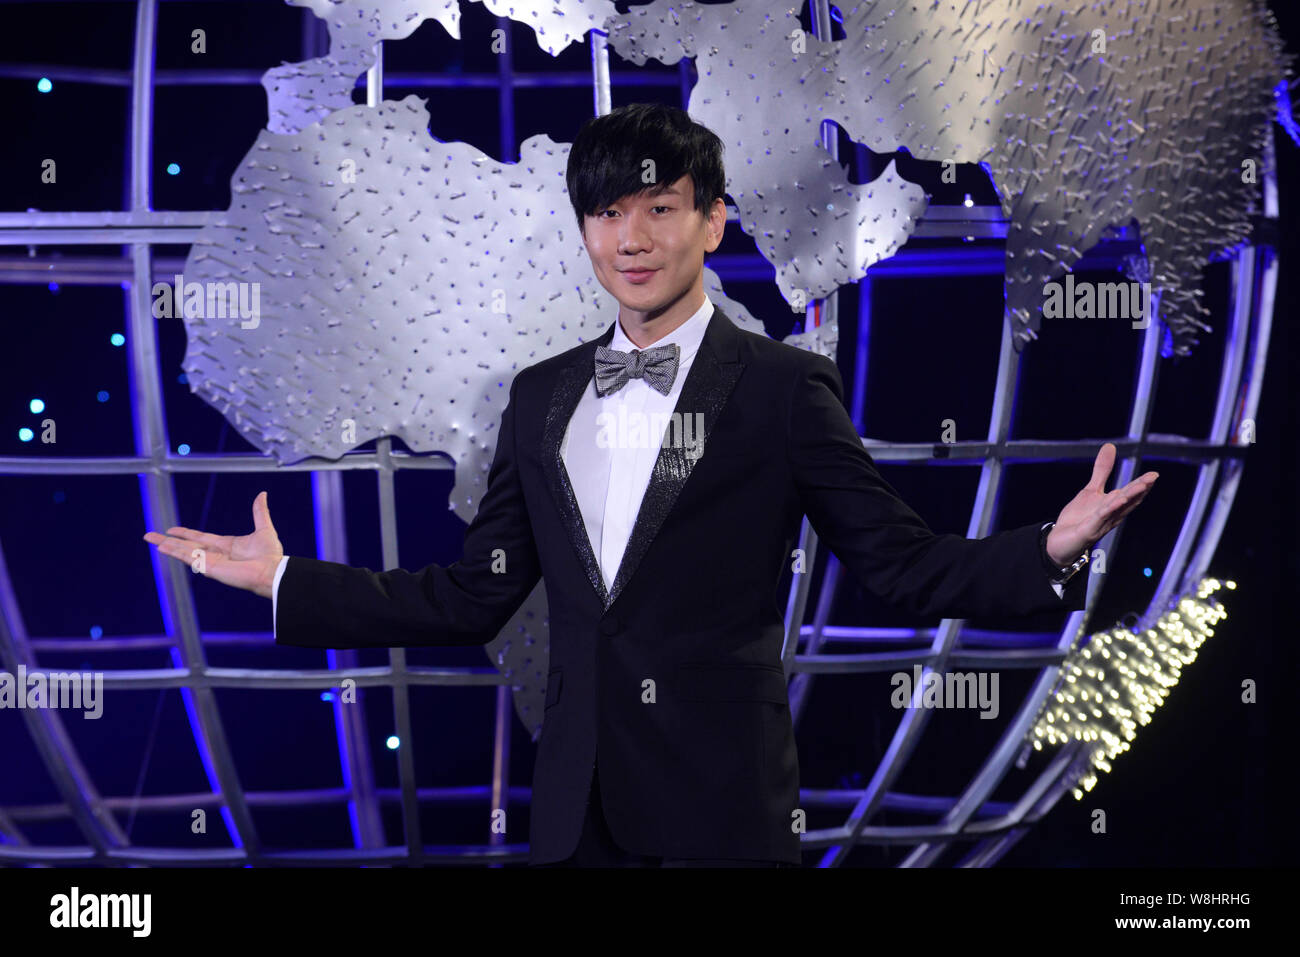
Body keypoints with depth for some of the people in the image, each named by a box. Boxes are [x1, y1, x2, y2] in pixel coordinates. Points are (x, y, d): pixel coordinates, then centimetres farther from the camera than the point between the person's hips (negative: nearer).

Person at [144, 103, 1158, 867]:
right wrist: (286, 581, 11)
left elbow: (905, 565, -4)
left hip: (724, 808, -4)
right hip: (580, 808, 4)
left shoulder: (785, 387, -2)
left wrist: (1050, 550, -21)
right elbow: (476, 596, 13)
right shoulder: (541, 397, 11)